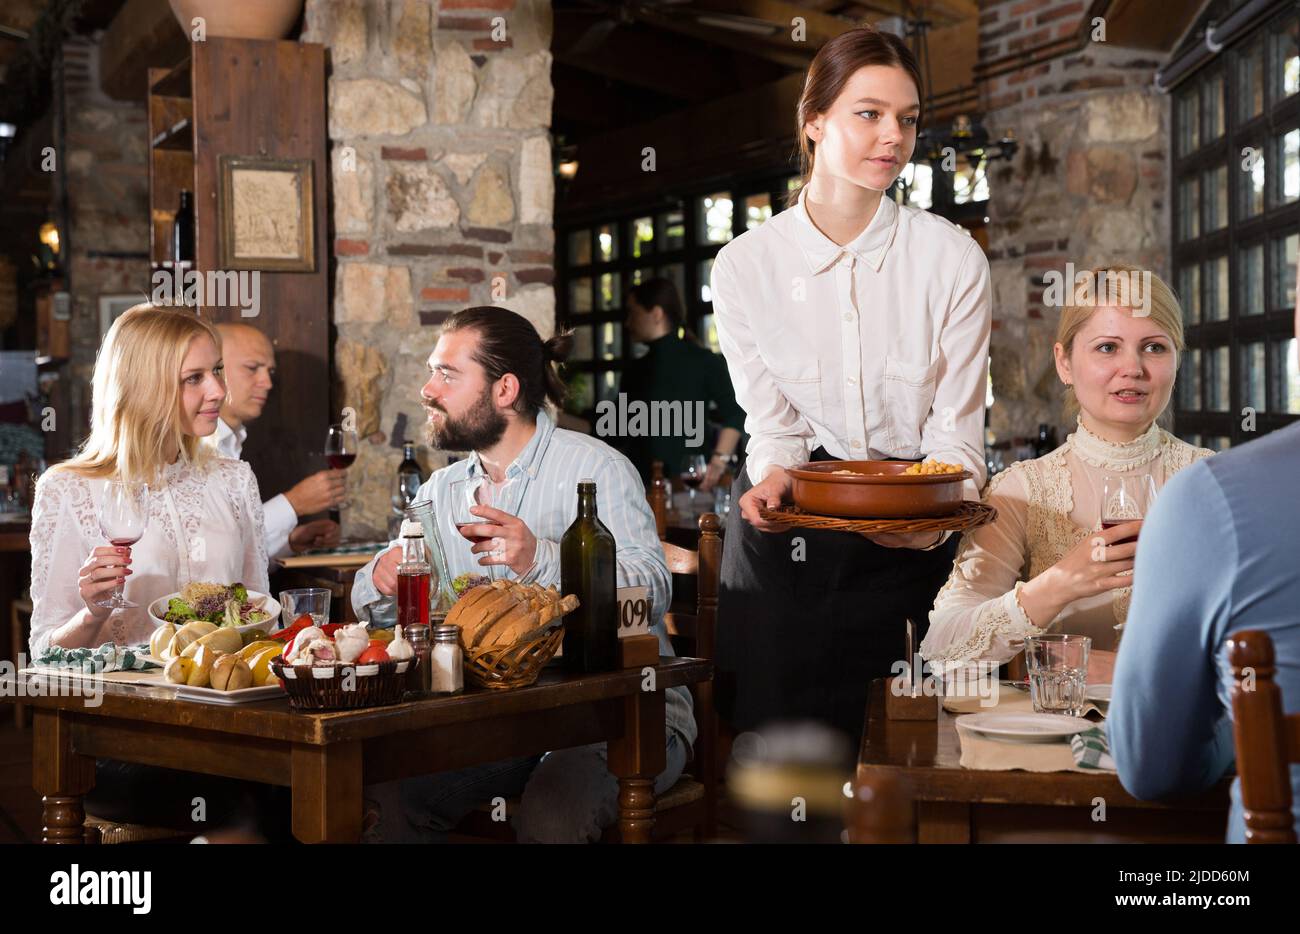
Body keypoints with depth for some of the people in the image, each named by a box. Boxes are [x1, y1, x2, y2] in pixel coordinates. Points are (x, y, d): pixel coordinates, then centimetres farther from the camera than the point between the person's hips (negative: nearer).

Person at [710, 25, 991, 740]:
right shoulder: (743, 266, -4)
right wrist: (774, 476, -20)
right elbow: (772, 422, 3)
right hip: (787, 524, 1)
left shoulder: (952, 259, -6)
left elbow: (956, 436, -5)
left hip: (908, 545, 0)